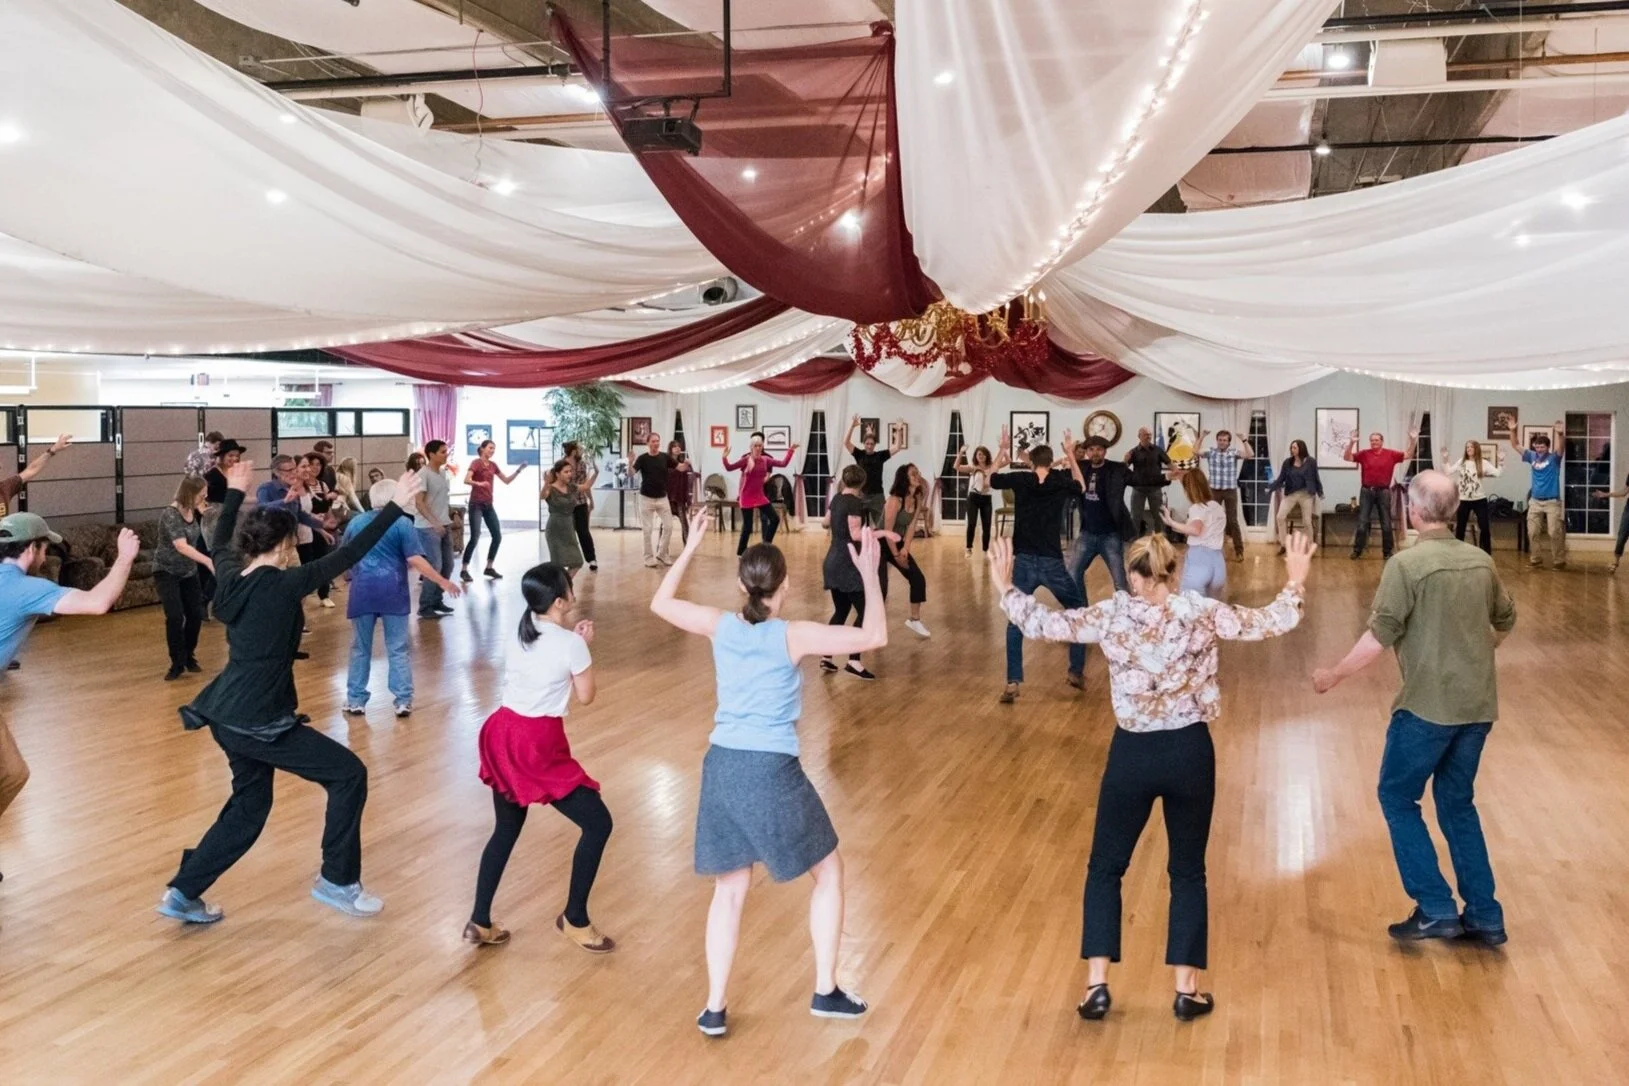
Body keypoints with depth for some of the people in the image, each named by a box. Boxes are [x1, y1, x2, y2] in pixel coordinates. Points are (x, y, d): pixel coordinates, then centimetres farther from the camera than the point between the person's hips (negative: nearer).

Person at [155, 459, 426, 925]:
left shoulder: (233, 579, 3)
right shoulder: (284, 585, -18)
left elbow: (220, 544, 26)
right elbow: (348, 555, -19)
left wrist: (235, 493, 39)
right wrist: (396, 506, -16)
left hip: (229, 715, 9)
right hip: (260, 721, -9)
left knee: (249, 807, 22)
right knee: (348, 774, 3)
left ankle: (183, 892, 27)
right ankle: (337, 882, 11)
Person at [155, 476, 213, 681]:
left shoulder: (192, 511, -2)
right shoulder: (170, 514, -24)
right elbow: (182, 547, -35)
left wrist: (202, 515, -4)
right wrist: (208, 561, -45)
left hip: (189, 572, 6)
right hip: (166, 571, -6)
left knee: (196, 615, 1)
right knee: (175, 616, -16)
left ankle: (189, 657, 21)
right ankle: (177, 663, -3)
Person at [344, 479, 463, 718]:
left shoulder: (355, 522, 8)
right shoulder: (402, 523, -4)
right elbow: (416, 560, -12)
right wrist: (443, 582, -6)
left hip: (362, 590, 3)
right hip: (392, 591, -3)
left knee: (360, 648, 13)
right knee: (398, 649, 5)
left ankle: (356, 700, 16)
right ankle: (403, 701, 4)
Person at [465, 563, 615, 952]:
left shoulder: (519, 635, 10)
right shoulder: (570, 643, -11)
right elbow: (585, 697, -2)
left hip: (503, 734, 8)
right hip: (538, 746, -8)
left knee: (506, 829, 22)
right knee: (598, 823, 5)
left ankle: (479, 922, 23)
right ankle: (574, 919, 13)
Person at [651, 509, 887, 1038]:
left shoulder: (720, 625, 0)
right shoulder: (793, 636, -11)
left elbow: (660, 603, 17)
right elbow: (875, 636, -10)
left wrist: (691, 547, 20)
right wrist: (869, 572, -4)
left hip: (722, 766, 4)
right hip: (773, 771, -4)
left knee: (730, 888, 17)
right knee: (829, 872, 17)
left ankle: (714, 1009, 17)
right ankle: (826, 991, 20)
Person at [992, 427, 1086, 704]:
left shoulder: (1020, 480, -1)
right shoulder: (1061, 482, 1)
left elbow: (991, 478, 17)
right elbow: (1080, 486, 25)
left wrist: (1002, 451, 29)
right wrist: (1071, 456, 32)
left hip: (1024, 562, 0)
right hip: (1052, 563, 0)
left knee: (1015, 622, 10)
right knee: (1079, 614, 21)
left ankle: (1013, 683, -2)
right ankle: (1077, 672, 19)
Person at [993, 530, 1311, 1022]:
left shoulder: (1113, 614, -8)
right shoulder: (1202, 612, -7)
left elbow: (1045, 625, -5)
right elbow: (1273, 623, 1)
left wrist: (1006, 588, 8)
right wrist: (1294, 582, 17)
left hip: (1132, 754, -1)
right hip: (1190, 751, 1)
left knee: (1105, 867, 13)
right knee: (1188, 872, 14)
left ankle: (1097, 985, 9)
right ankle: (1187, 990, 17)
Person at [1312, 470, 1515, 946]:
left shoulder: (1407, 564, -14)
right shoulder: (1481, 561, 6)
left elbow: (1380, 635, -18)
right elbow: (1504, 622, 20)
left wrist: (1334, 676, -5)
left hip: (1429, 705, -6)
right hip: (1478, 705, 6)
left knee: (1397, 797, 10)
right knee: (1457, 802, 19)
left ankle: (1436, 910, 6)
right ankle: (1485, 916, 19)